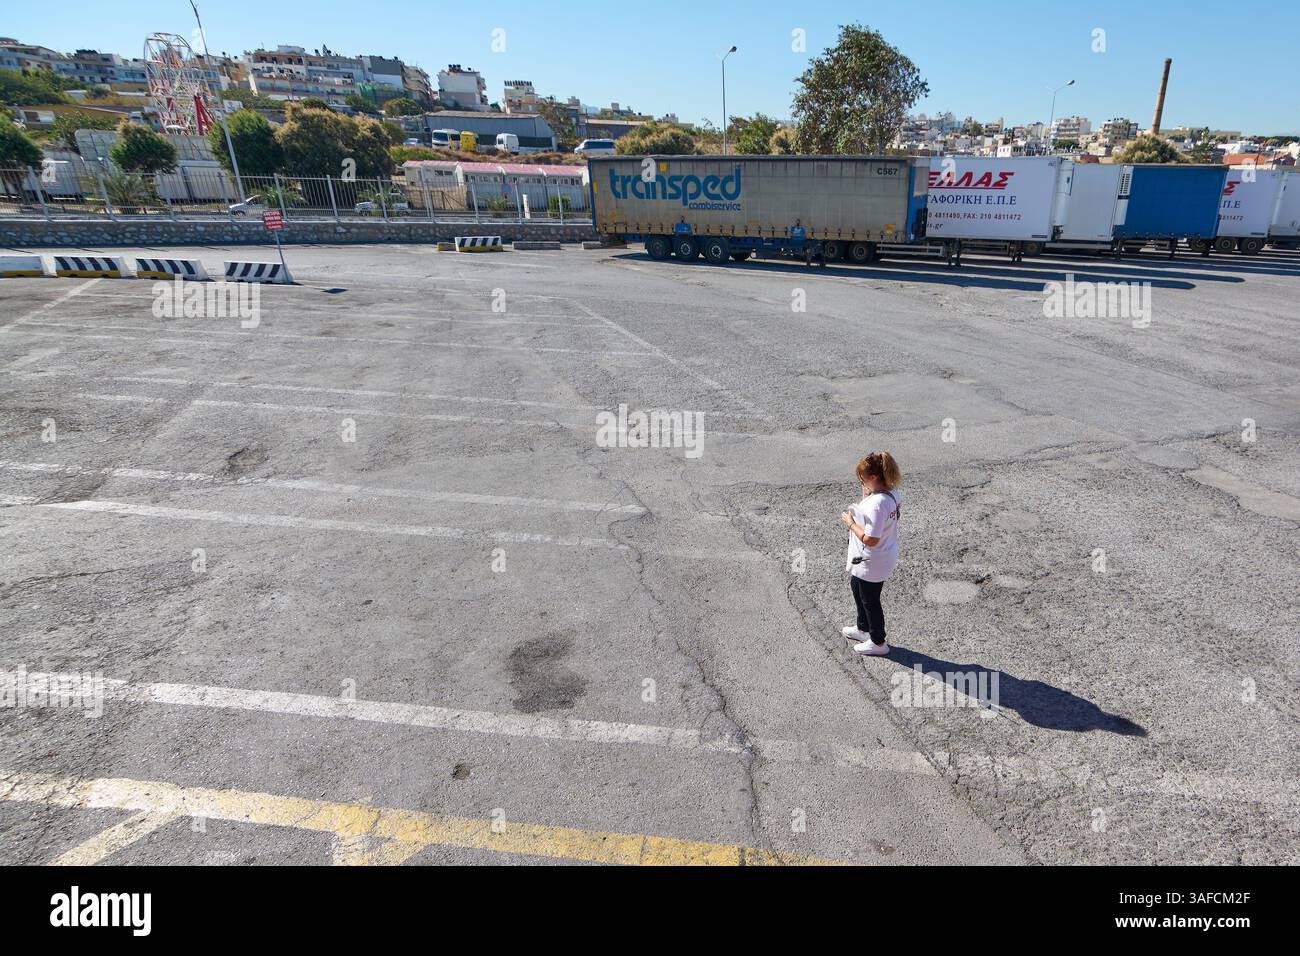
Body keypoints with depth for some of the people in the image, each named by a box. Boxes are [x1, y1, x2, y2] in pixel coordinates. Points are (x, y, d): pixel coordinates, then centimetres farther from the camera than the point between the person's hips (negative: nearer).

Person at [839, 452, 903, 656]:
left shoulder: (877, 503, -33)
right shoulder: (891, 493, -4)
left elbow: (870, 539, -32)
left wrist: (851, 523, -19)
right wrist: (866, 495, -4)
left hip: (872, 563, -10)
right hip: (884, 556, 10)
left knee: (870, 600, 12)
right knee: (856, 586, 29)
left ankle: (878, 642, 32)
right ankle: (863, 629, 48)